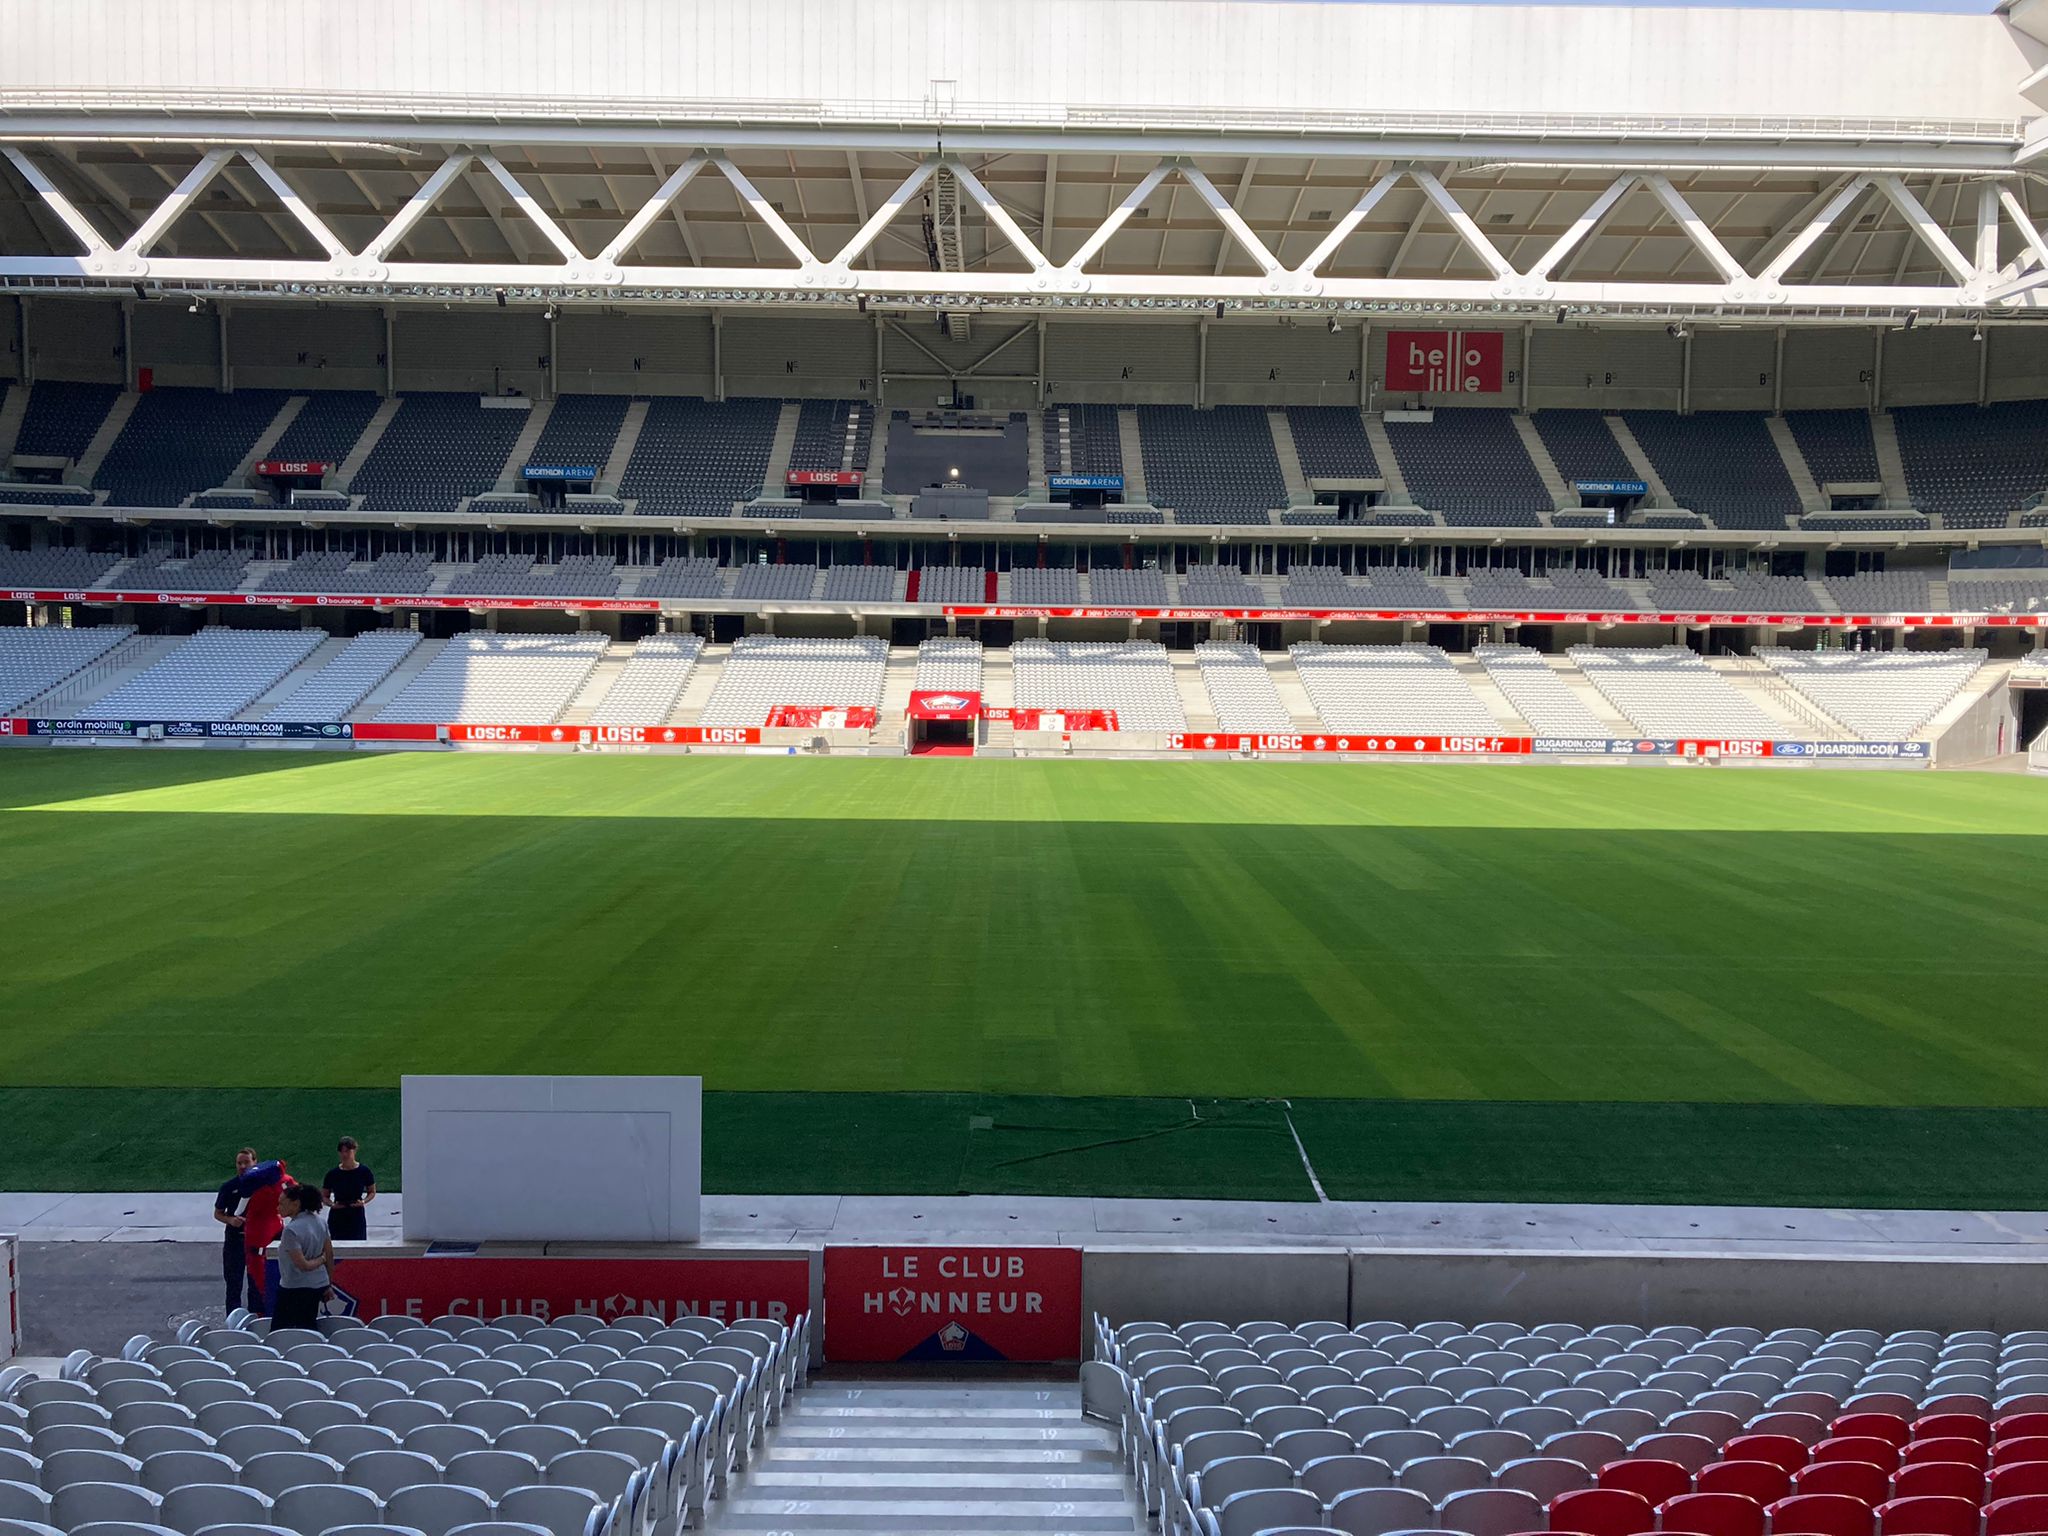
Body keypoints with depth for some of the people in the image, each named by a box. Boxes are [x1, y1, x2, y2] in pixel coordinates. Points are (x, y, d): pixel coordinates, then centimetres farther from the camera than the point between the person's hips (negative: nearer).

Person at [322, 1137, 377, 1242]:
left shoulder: (363, 1171, -3)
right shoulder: (333, 1173, -2)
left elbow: (372, 1192, 8)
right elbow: (325, 1196, 7)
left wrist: (363, 1201, -10)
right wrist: (332, 1204, -13)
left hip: (357, 1216, -1)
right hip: (337, 1219, 1)